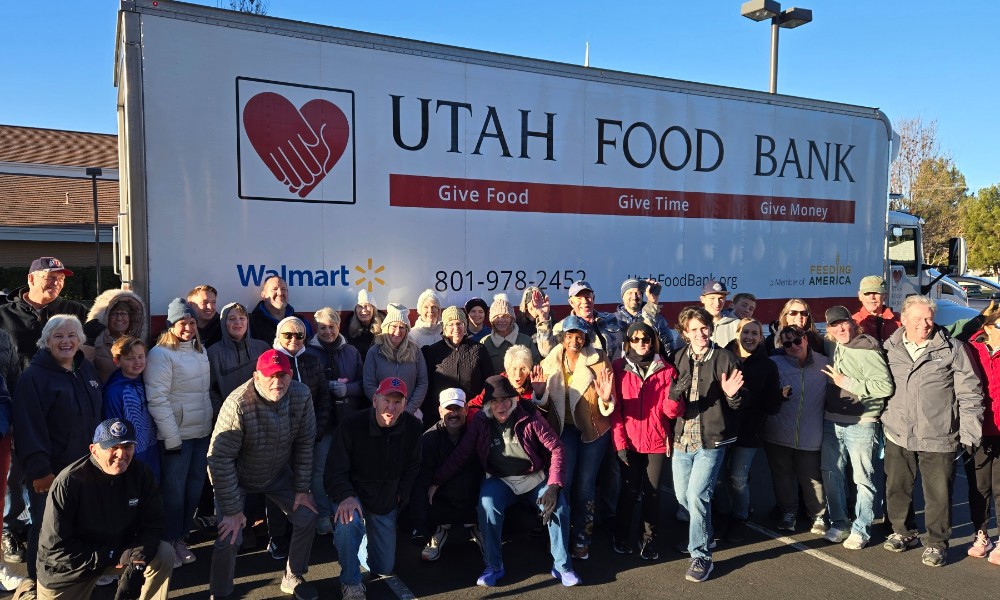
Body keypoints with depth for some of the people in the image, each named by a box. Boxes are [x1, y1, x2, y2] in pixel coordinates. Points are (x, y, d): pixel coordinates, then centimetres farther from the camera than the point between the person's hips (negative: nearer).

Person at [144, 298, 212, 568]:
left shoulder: (200, 350, 10)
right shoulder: (161, 354, -12)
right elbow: (157, 399, -16)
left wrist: (210, 421, 15)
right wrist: (171, 439, -17)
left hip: (202, 432, 7)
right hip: (177, 435, -7)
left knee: (195, 487, 13)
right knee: (174, 490, 3)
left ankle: (181, 538, 28)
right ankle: (169, 543, 18)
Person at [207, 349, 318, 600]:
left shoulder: (301, 395, -21)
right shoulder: (238, 404, -35)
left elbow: (305, 443, -8)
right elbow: (220, 459, -28)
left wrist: (302, 488, -5)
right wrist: (232, 510, -23)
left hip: (278, 473, 5)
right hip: (236, 477, -4)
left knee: (307, 518, 3)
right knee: (229, 537, -14)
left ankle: (293, 578, 28)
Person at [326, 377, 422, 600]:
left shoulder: (413, 427, -12)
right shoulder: (352, 426, -24)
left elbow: (412, 466, 5)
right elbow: (335, 471, -20)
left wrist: (401, 494, -2)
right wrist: (346, 496, -37)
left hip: (386, 503, 4)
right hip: (354, 495, -3)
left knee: (384, 568, 10)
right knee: (347, 522, -39)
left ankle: (360, 542, 44)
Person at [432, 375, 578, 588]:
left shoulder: (530, 416, -11)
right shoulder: (481, 420, -5)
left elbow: (556, 449, -11)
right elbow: (460, 454, -4)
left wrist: (553, 485, -21)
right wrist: (436, 482, -10)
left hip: (535, 478, 0)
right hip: (500, 481, 1)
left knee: (558, 507, -25)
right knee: (487, 505, -30)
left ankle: (561, 566, -1)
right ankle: (493, 566, -10)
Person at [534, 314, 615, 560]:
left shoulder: (599, 361, -10)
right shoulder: (550, 362, -4)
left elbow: (609, 406, -10)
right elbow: (546, 404, 4)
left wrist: (606, 399, -33)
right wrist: (540, 392, -17)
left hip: (594, 428, -1)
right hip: (564, 427, 1)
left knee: (585, 484, 6)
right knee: (563, 480, -11)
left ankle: (582, 539, 24)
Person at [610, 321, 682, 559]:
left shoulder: (666, 369, 1)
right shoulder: (619, 367, -2)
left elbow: (671, 411, -3)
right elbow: (615, 408, -2)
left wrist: (674, 396, -24)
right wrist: (620, 442, -7)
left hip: (657, 440, 1)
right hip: (629, 441, -1)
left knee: (652, 491, 6)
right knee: (630, 490, 4)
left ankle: (649, 540, 22)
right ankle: (621, 536, 23)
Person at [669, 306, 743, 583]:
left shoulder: (725, 358, -4)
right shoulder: (679, 358, 5)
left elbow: (738, 404, -1)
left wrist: (732, 395, -23)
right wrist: (676, 392, -10)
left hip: (711, 440, -4)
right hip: (682, 438, 4)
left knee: (697, 495, -12)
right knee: (683, 497, 13)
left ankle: (701, 556, 5)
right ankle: (701, 537, 40)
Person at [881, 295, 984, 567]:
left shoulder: (952, 348, -3)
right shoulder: (889, 348, 5)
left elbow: (969, 393, -3)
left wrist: (969, 432, -8)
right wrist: (883, 420, 12)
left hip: (938, 438, -3)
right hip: (897, 435, 3)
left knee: (938, 493, 4)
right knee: (896, 488, 13)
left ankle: (937, 543, 21)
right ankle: (903, 532, 33)